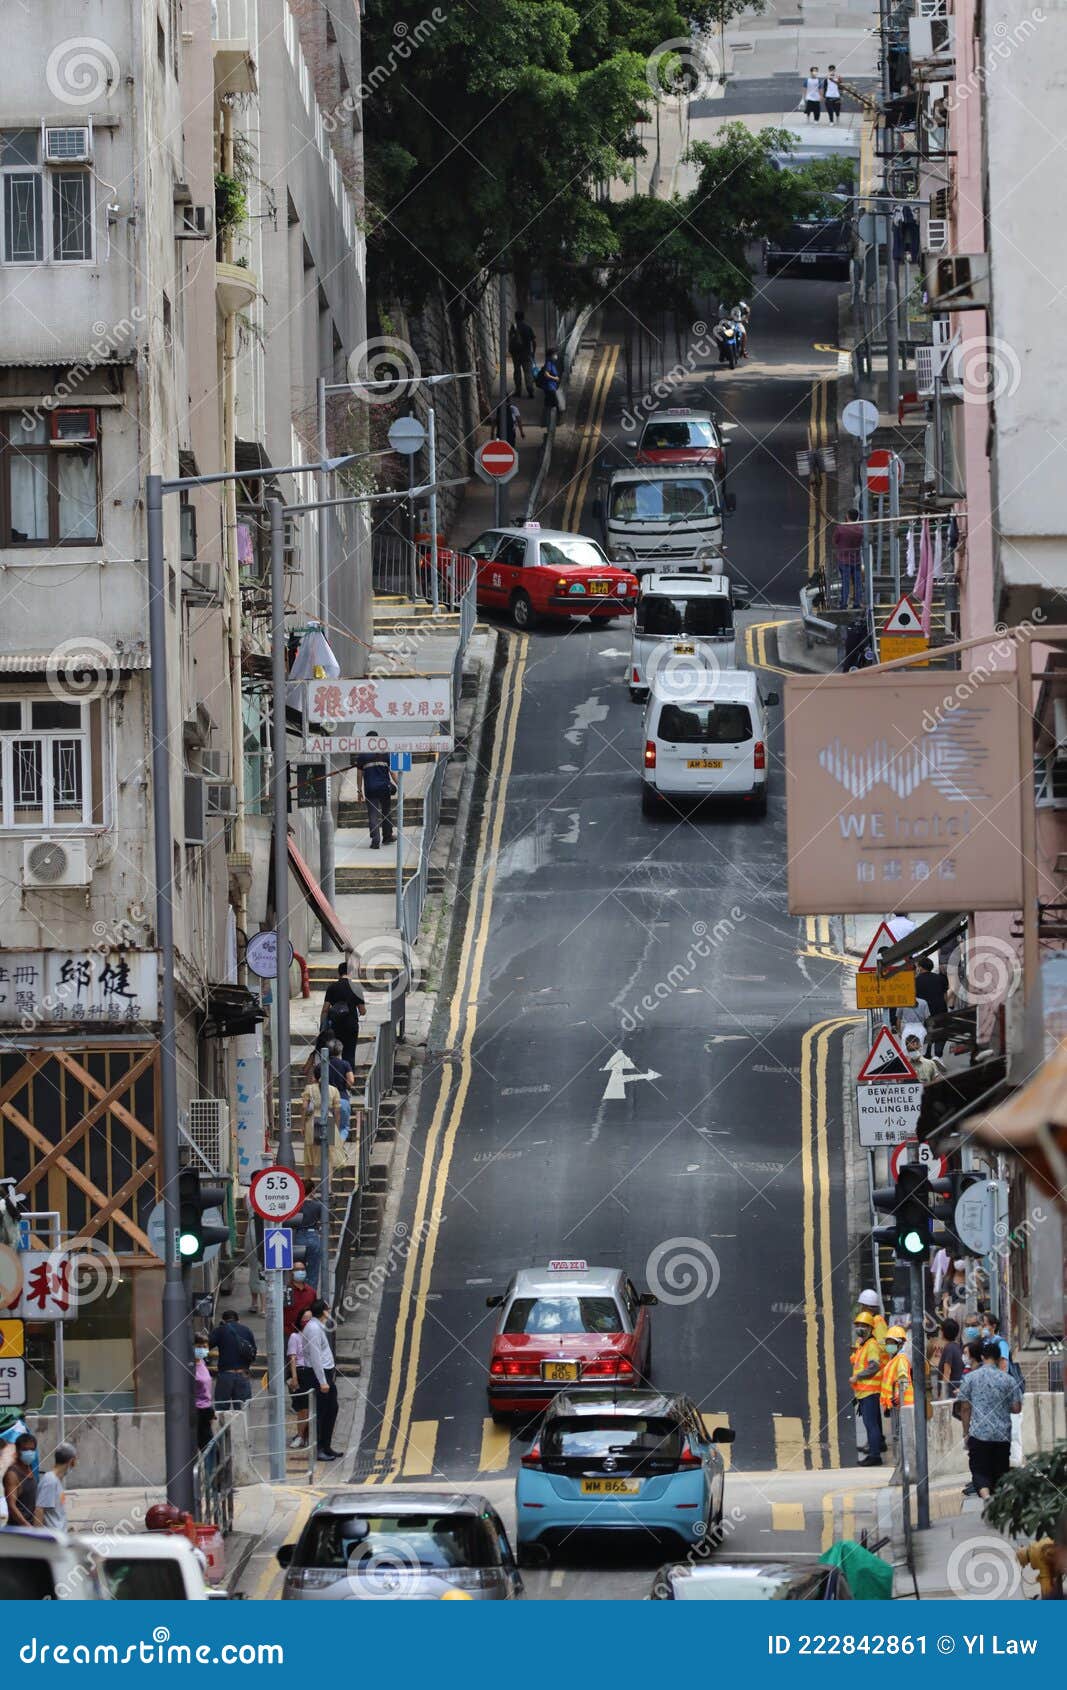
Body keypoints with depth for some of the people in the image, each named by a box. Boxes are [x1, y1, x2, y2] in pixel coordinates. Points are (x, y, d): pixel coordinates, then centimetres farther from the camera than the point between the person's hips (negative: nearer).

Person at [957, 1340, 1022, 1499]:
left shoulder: (969, 1378, -1)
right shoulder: (1008, 1380, 1)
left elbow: (965, 1409, 1)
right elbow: (1017, 1408, 3)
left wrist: (966, 1433, 9)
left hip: (979, 1434, -1)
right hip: (1003, 1436, 1)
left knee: (980, 1472, -2)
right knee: (1001, 1472, 12)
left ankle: (986, 1496, -27)